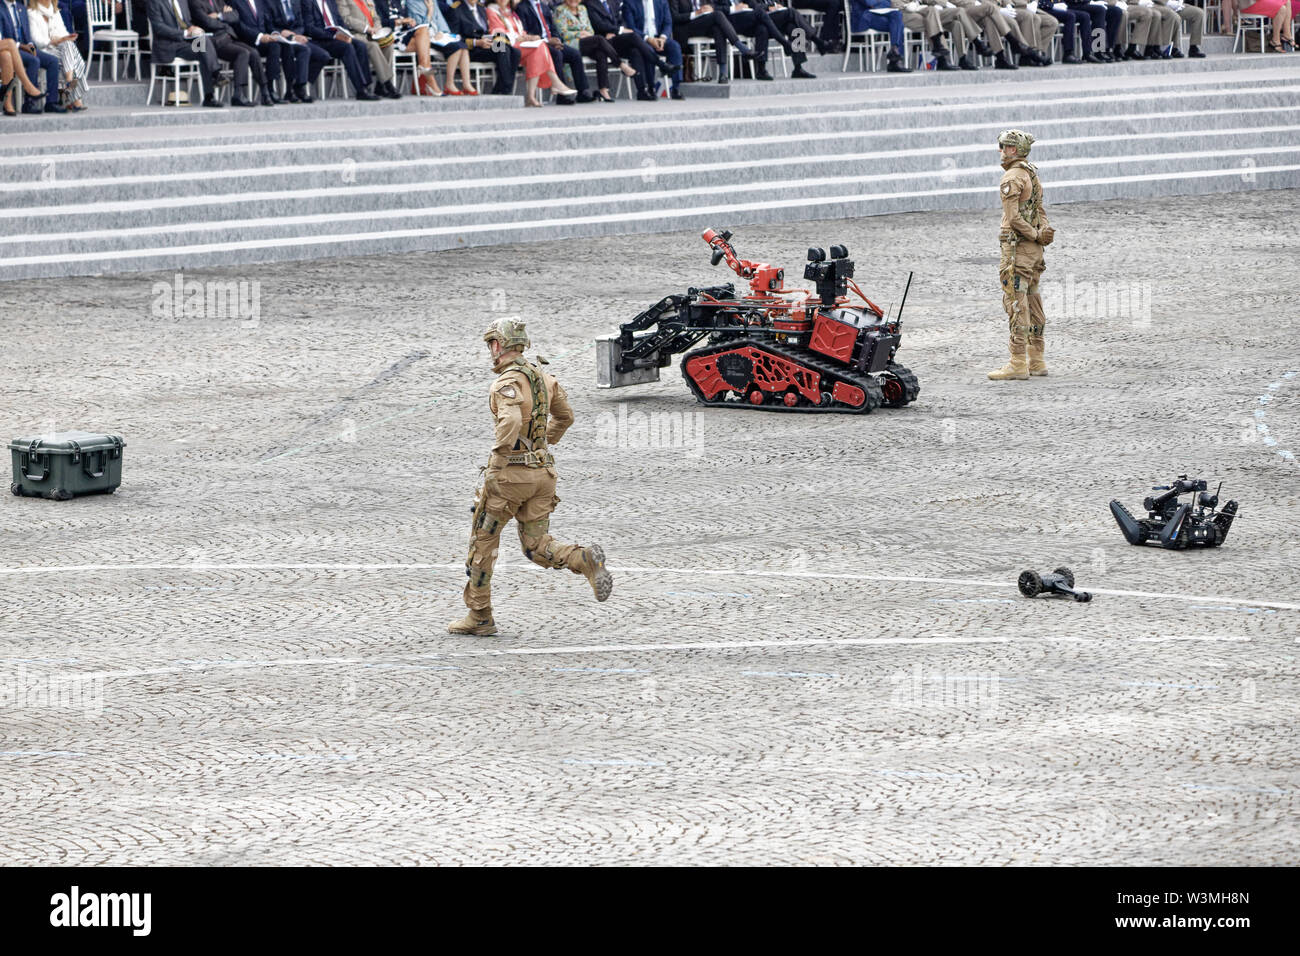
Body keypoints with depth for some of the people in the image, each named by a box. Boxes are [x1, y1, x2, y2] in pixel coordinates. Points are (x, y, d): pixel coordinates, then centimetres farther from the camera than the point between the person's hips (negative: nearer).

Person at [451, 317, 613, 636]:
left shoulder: (507, 383, -16)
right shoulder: (543, 377, 10)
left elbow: (510, 422, -34)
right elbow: (565, 416, 23)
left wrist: (498, 460, -24)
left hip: (509, 474, -7)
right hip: (543, 471, 7)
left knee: (482, 542, 10)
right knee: (537, 548, 10)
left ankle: (479, 617, 16)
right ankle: (585, 561, -19)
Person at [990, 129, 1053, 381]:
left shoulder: (1012, 177, -14)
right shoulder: (1032, 175, 16)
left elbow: (1013, 216, -20)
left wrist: (1036, 235, -10)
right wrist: (1044, 231, -2)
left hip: (1017, 246, -10)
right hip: (1034, 249, 10)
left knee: (1016, 303, -9)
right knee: (1032, 301, 12)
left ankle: (1018, 364, -11)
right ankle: (1036, 361, 15)